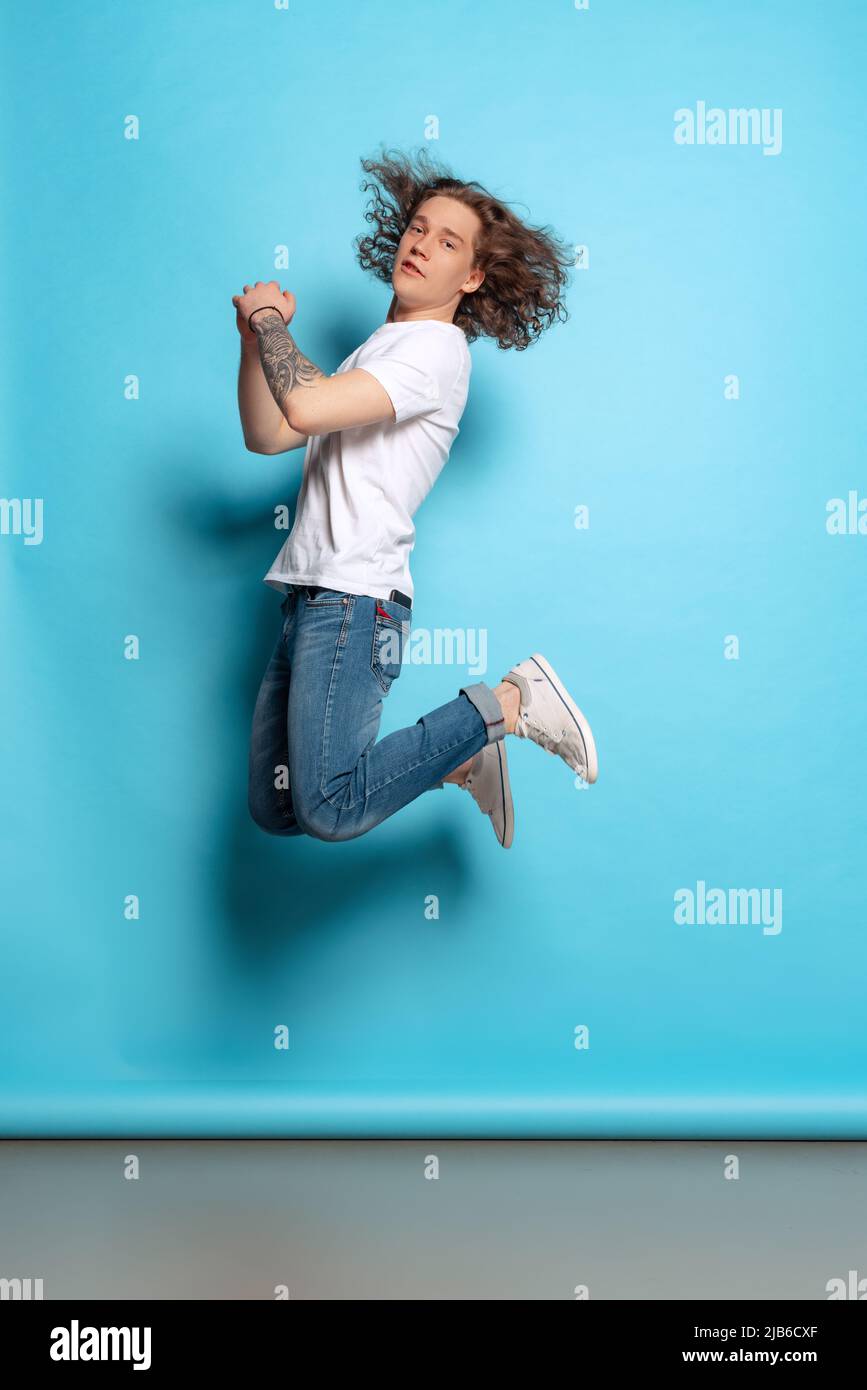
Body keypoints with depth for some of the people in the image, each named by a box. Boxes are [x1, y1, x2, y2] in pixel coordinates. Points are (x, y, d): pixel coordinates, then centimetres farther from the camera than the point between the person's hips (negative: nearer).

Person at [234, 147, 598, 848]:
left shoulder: (437, 349, -6)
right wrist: (255, 335, 8)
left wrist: (270, 320, -4)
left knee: (328, 810, -20)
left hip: (353, 603, -9)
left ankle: (508, 704, -6)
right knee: (275, 809, 9)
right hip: (308, 603, 9)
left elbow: (307, 407, -21)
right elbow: (266, 434, 21)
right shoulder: (377, 352, 24)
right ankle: (457, 758, 21)